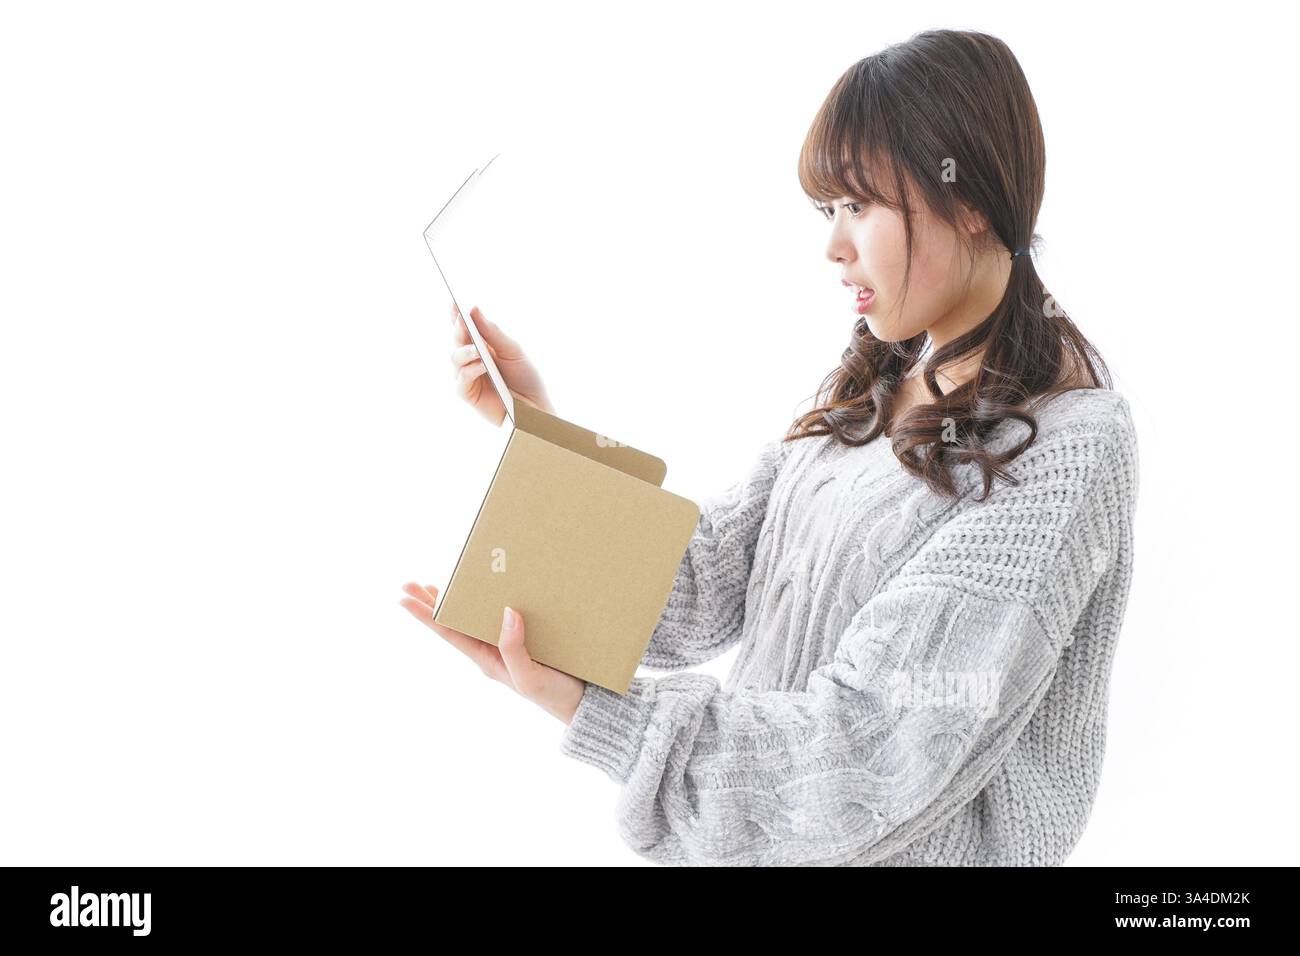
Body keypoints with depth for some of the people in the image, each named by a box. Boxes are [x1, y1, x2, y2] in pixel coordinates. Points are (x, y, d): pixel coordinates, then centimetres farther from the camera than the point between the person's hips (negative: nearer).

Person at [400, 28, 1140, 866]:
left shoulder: (1063, 451, -22)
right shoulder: (877, 388, 1)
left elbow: (874, 761, -26)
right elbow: (704, 590, -3)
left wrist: (581, 709, -30)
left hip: (918, 850, -6)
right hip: (784, 831, 6)